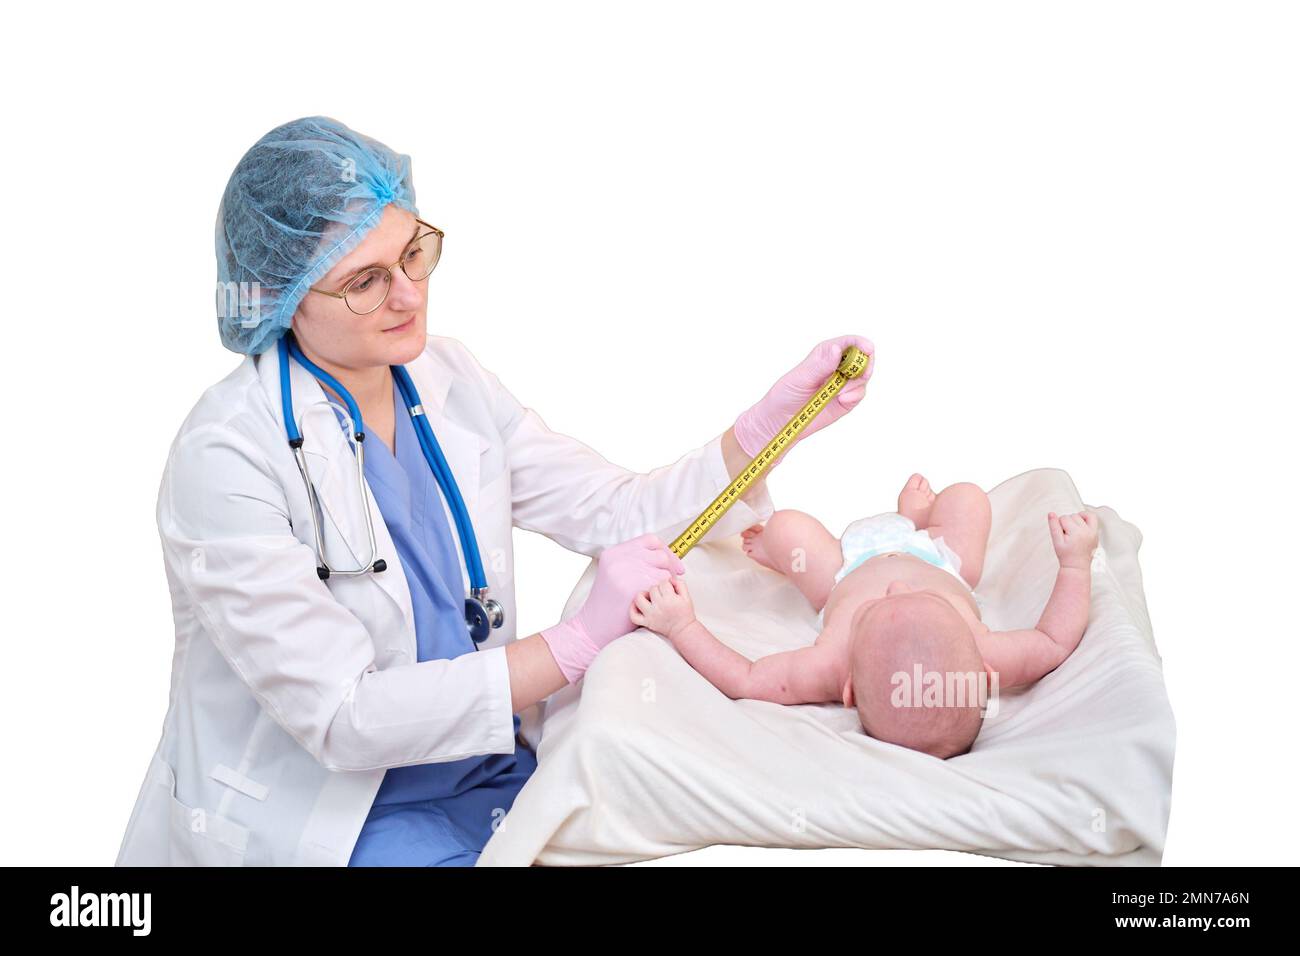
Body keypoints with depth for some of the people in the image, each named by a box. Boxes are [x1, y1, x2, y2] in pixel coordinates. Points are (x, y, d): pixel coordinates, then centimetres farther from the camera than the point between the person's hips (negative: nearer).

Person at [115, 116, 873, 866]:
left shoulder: (448, 379, 1)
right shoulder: (225, 458, -20)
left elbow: (618, 514, 2)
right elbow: (342, 717, -22)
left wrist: (769, 423, -13)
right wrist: (583, 638, -27)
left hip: (487, 773, 6)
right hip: (321, 826, -6)